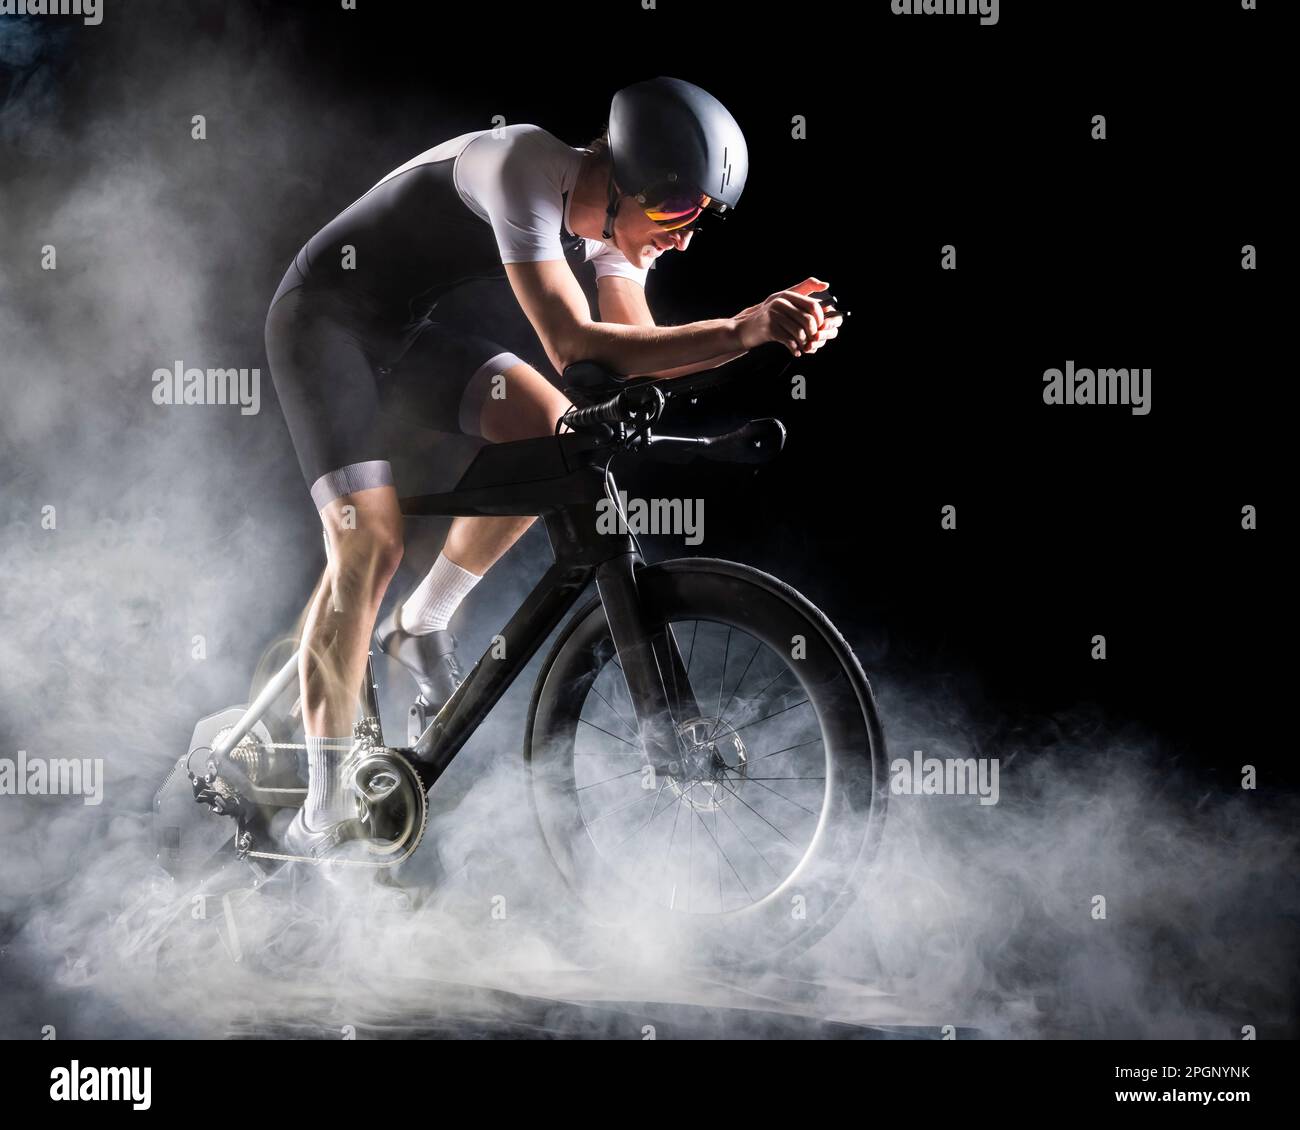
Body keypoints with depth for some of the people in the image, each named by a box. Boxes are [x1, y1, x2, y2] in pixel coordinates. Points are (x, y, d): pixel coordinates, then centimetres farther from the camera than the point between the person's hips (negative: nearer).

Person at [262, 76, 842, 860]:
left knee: (555, 432, -15)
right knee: (372, 545, -17)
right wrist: (741, 329, -39)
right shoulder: (528, 170, -30)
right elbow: (574, 347, -35)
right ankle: (326, 804, -7)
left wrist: (762, 328, -21)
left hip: (408, 326, 7)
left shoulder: (616, 217, -4)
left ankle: (423, 625, 4)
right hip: (326, 318, -7)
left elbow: (635, 354, -8)